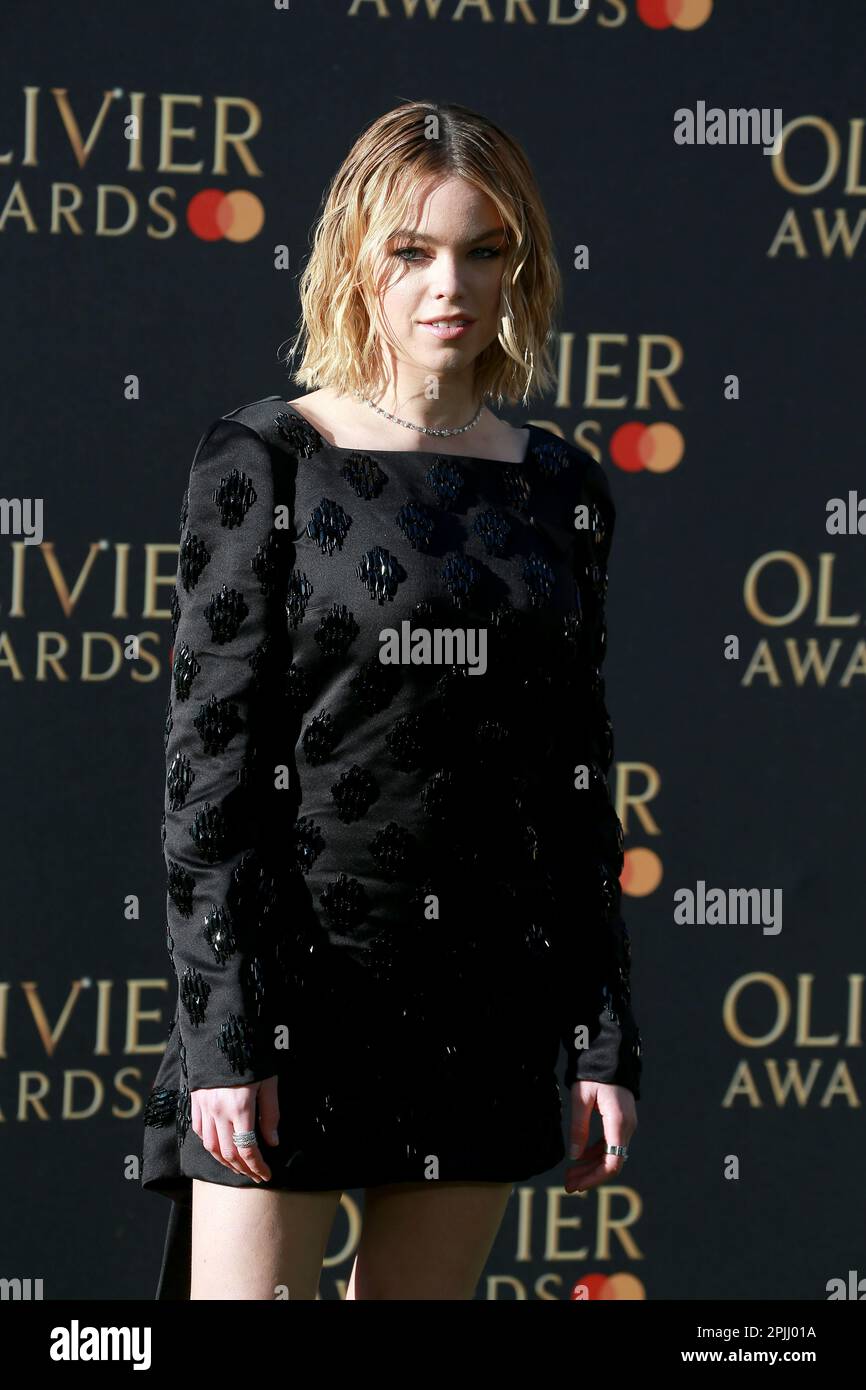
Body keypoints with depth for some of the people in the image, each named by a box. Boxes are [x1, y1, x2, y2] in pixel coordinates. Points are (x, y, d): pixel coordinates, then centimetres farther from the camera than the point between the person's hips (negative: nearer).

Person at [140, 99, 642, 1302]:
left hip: (490, 995, 4)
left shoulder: (562, 489, 10)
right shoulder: (263, 463, -2)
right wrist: (223, 1036, -13)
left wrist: (605, 1038, 7)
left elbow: (580, 781, 13)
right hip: (299, 970, -4)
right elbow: (207, 758, -6)